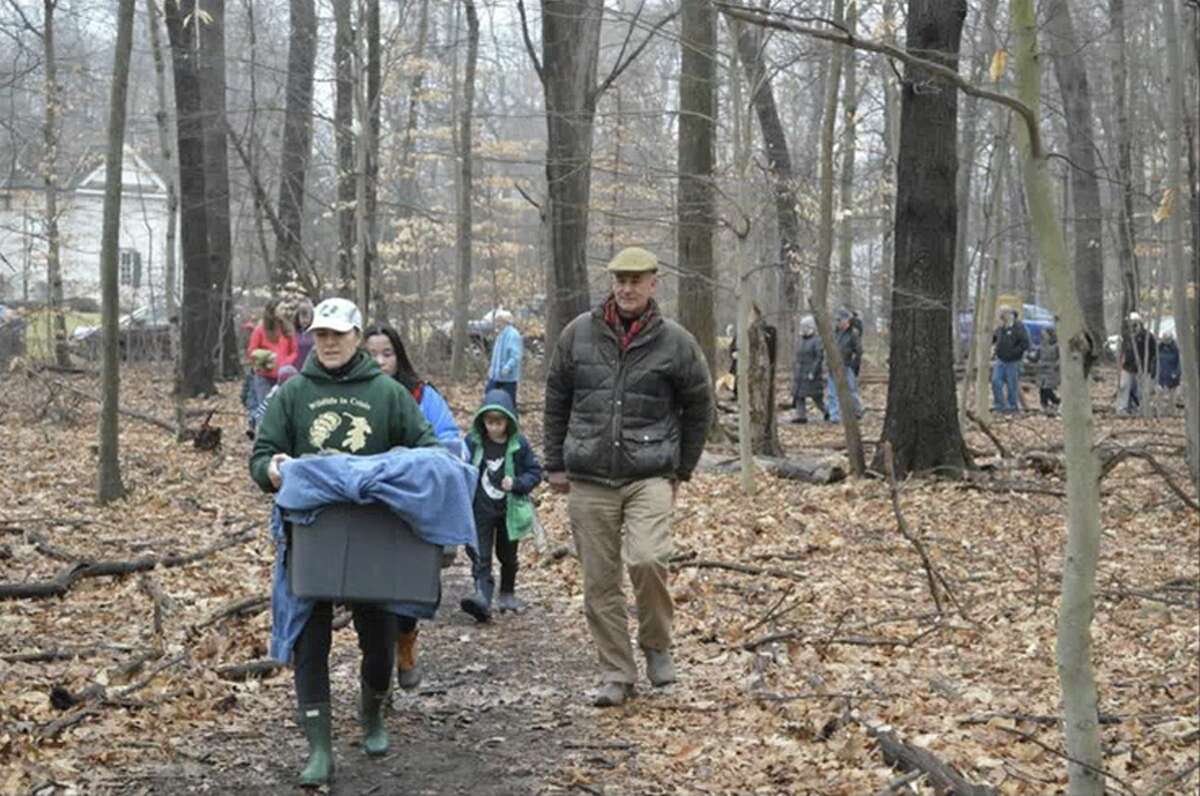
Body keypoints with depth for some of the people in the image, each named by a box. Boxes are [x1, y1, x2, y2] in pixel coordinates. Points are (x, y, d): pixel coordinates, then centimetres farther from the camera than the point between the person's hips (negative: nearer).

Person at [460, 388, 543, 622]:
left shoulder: (518, 444, -6)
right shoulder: (473, 441, -6)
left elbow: (534, 471, -1)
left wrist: (516, 484, -18)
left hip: (509, 510, 1)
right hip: (480, 509, -1)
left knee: (507, 555, 16)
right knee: (481, 557, -9)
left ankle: (507, 594, 34)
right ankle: (482, 598, -18)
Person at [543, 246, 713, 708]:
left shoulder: (675, 342, 1)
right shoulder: (579, 334, 4)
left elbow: (699, 408, 11)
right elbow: (556, 401, 13)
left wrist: (682, 470, 10)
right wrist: (555, 464, 11)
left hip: (650, 476, -2)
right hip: (588, 480, 2)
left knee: (646, 560, -22)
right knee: (599, 582, 4)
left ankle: (656, 646, 4)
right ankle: (616, 675, 16)